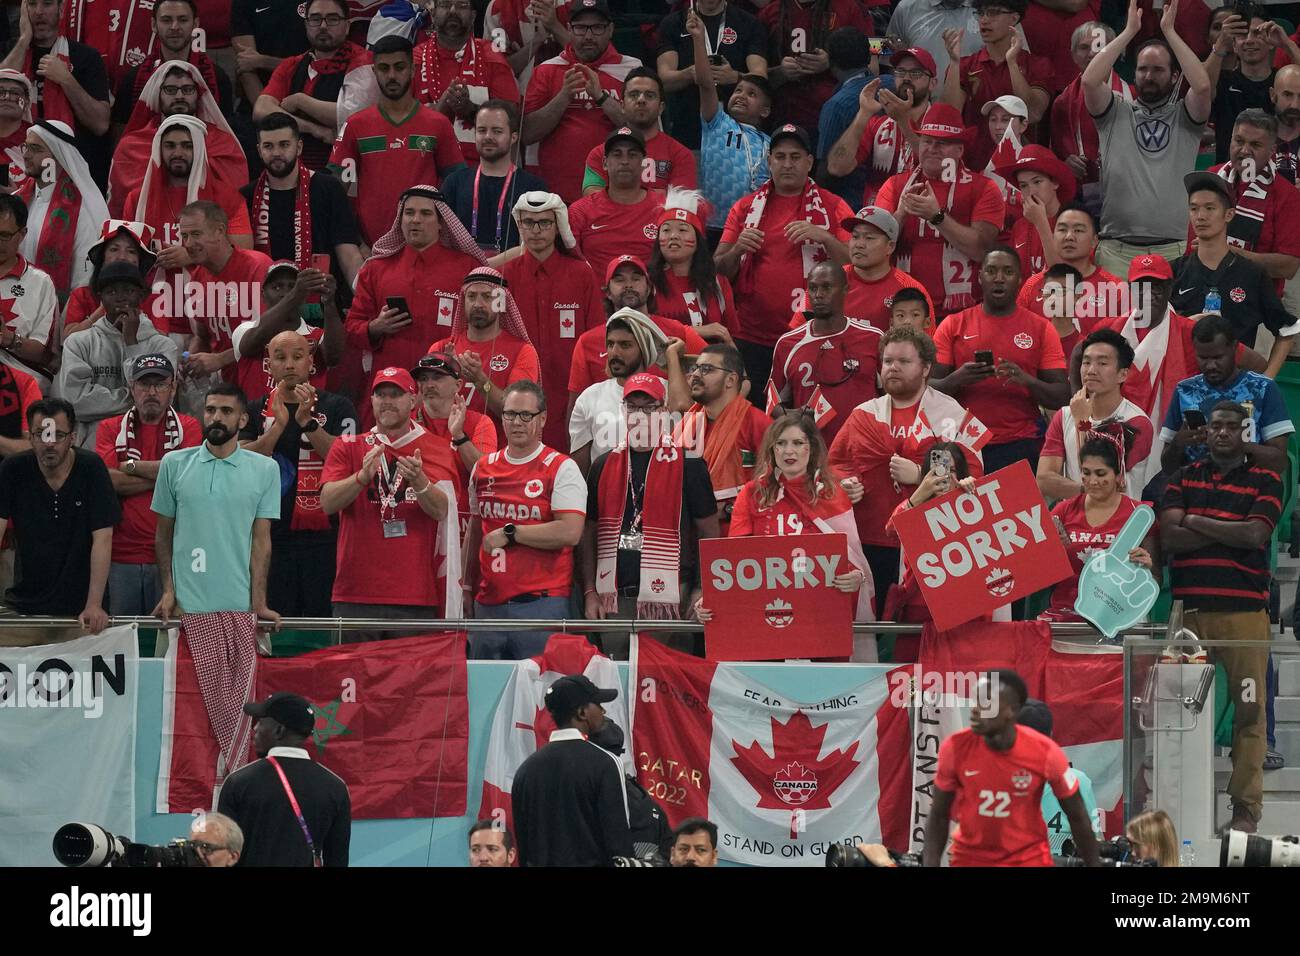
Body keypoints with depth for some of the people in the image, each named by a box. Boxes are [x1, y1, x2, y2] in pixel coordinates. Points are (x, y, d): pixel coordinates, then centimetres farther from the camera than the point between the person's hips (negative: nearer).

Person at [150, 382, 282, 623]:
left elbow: (261, 540, 2)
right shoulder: (174, 464, 7)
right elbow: (163, 534, 10)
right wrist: (168, 592, 1)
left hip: (239, 606, -1)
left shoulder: (265, 470, 5)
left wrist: (259, 603, -6)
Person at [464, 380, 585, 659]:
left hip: (541, 603, -5)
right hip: (487, 603, 5)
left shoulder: (561, 469, -3)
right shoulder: (483, 468, 15)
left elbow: (570, 533, -14)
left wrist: (509, 533, -11)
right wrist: (466, 584, 22)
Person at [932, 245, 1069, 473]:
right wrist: (957, 379, -15)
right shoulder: (953, 326, 8)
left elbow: (1061, 397, 3)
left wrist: (1027, 381, -16)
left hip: (1021, 446, 0)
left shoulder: (1041, 329, 6)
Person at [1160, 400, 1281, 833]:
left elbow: (1256, 533, -9)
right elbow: (1168, 536, 0)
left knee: (1248, 708, -5)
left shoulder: (1265, 480, 7)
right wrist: (1229, 531, -5)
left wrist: (1197, 523, -1)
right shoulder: (1184, 478, 14)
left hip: (1244, 609, -2)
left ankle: (1246, 807, -2)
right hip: (1189, 607, 2)